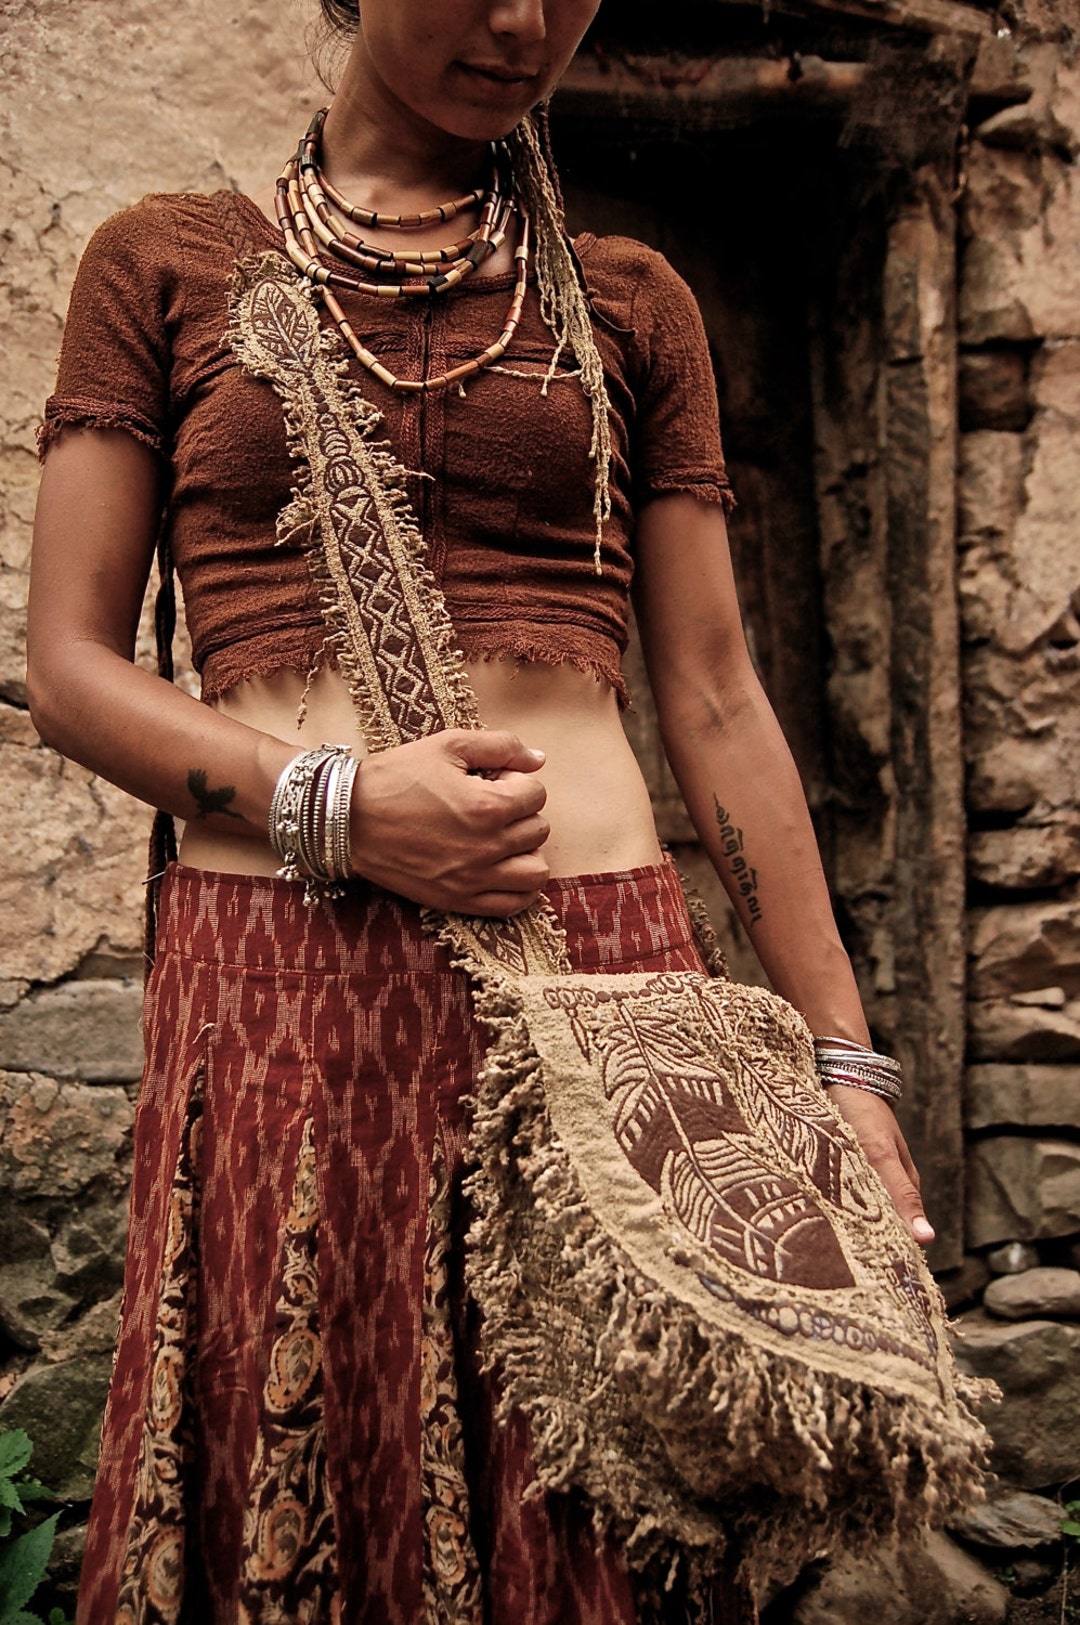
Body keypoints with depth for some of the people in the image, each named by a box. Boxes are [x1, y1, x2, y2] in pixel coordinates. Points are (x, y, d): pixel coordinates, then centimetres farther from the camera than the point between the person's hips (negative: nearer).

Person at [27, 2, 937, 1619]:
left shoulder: (629, 299, 15)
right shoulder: (165, 263, 11)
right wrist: (333, 801, -12)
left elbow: (714, 699, 12)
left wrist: (840, 1053, 7)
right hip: (272, 982, -1)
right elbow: (68, 667, 6)